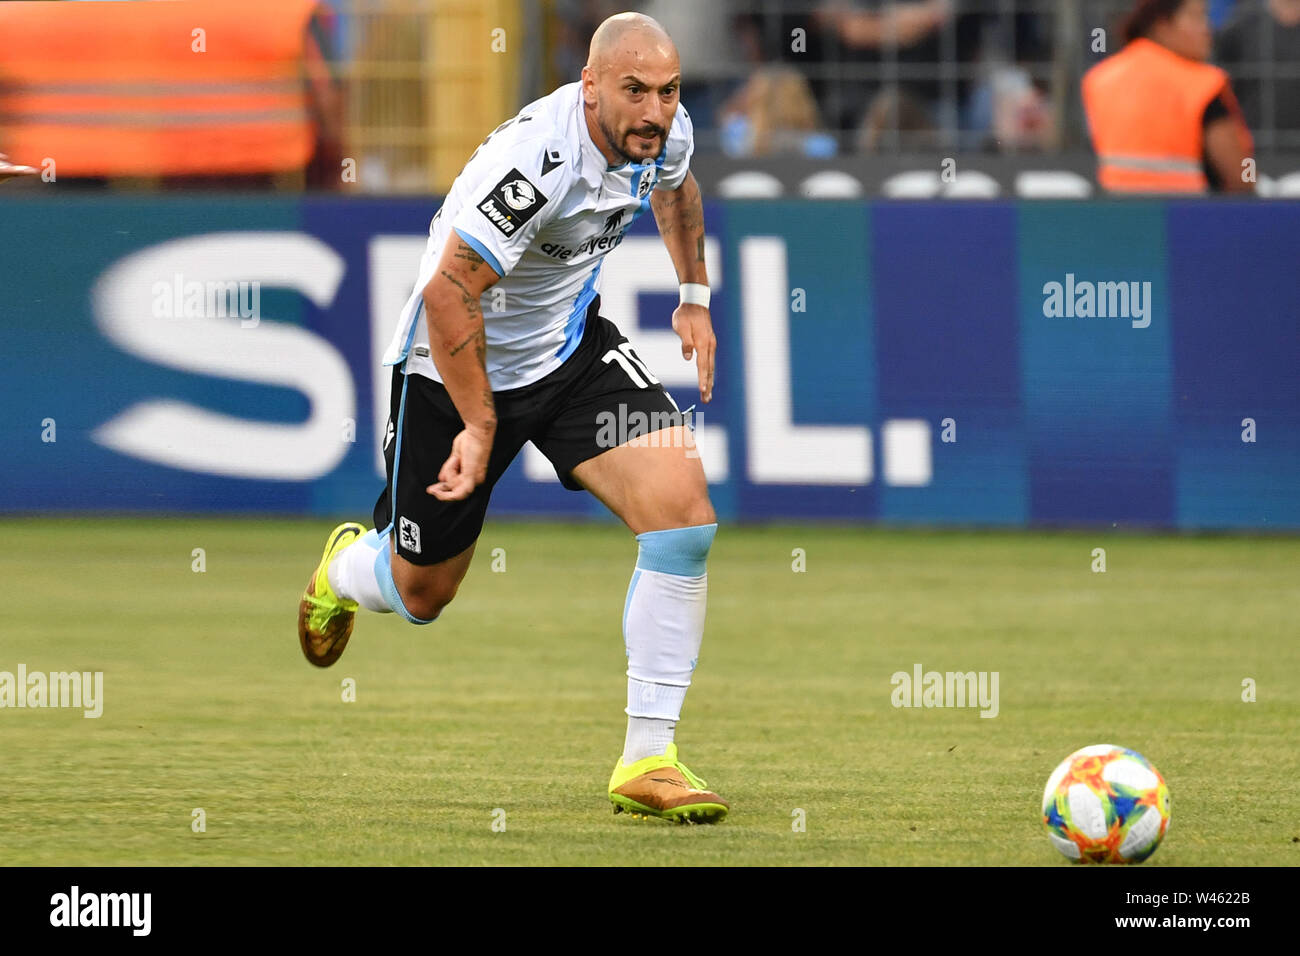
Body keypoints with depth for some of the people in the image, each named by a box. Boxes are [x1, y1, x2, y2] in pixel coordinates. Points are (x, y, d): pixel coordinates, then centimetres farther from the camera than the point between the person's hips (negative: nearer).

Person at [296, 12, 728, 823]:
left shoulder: (663, 133, -11)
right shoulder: (538, 157, -35)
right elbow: (449, 294, -31)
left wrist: (695, 296, 18)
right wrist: (481, 426, -25)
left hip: (571, 346, 6)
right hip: (454, 366, -5)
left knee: (684, 509, -18)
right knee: (420, 595, 11)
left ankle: (648, 762, -13)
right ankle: (346, 566, 53)